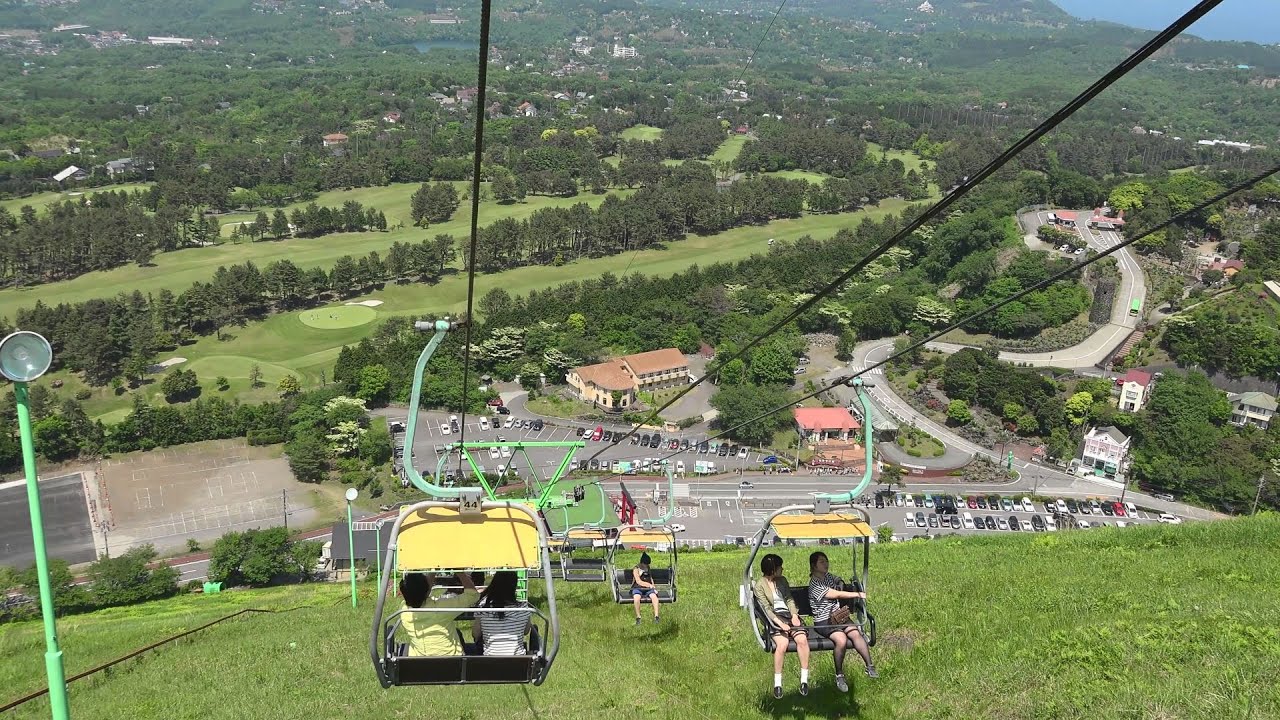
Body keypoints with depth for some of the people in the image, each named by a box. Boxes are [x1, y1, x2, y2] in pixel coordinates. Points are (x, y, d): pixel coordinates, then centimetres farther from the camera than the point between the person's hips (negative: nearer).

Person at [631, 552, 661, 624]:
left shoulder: (648, 568, 16)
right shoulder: (636, 569, -1)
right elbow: (638, 582, -9)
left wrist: (653, 586, 7)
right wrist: (649, 585, -17)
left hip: (648, 588, 4)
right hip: (637, 588, -4)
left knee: (654, 596, -29)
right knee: (636, 598, -36)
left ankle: (656, 616, -31)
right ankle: (638, 617, -24)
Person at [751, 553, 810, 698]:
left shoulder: (782, 580, 18)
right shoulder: (759, 586, 1)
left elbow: (790, 599, 13)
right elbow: (766, 608, -7)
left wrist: (794, 616, -6)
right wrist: (780, 624, -20)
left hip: (789, 615, 4)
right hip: (775, 618, -4)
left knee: (802, 639, -26)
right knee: (782, 644, -32)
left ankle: (804, 679, -20)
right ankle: (777, 683, -19)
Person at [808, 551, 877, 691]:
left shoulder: (829, 577, 12)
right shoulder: (815, 585, -13)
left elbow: (839, 581, 36)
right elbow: (838, 595, -14)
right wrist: (859, 595, -7)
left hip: (839, 616, 7)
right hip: (823, 622, -7)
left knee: (856, 633, -21)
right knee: (841, 640, -30)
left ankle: (870, 667, -20)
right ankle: (839, 676, -16)